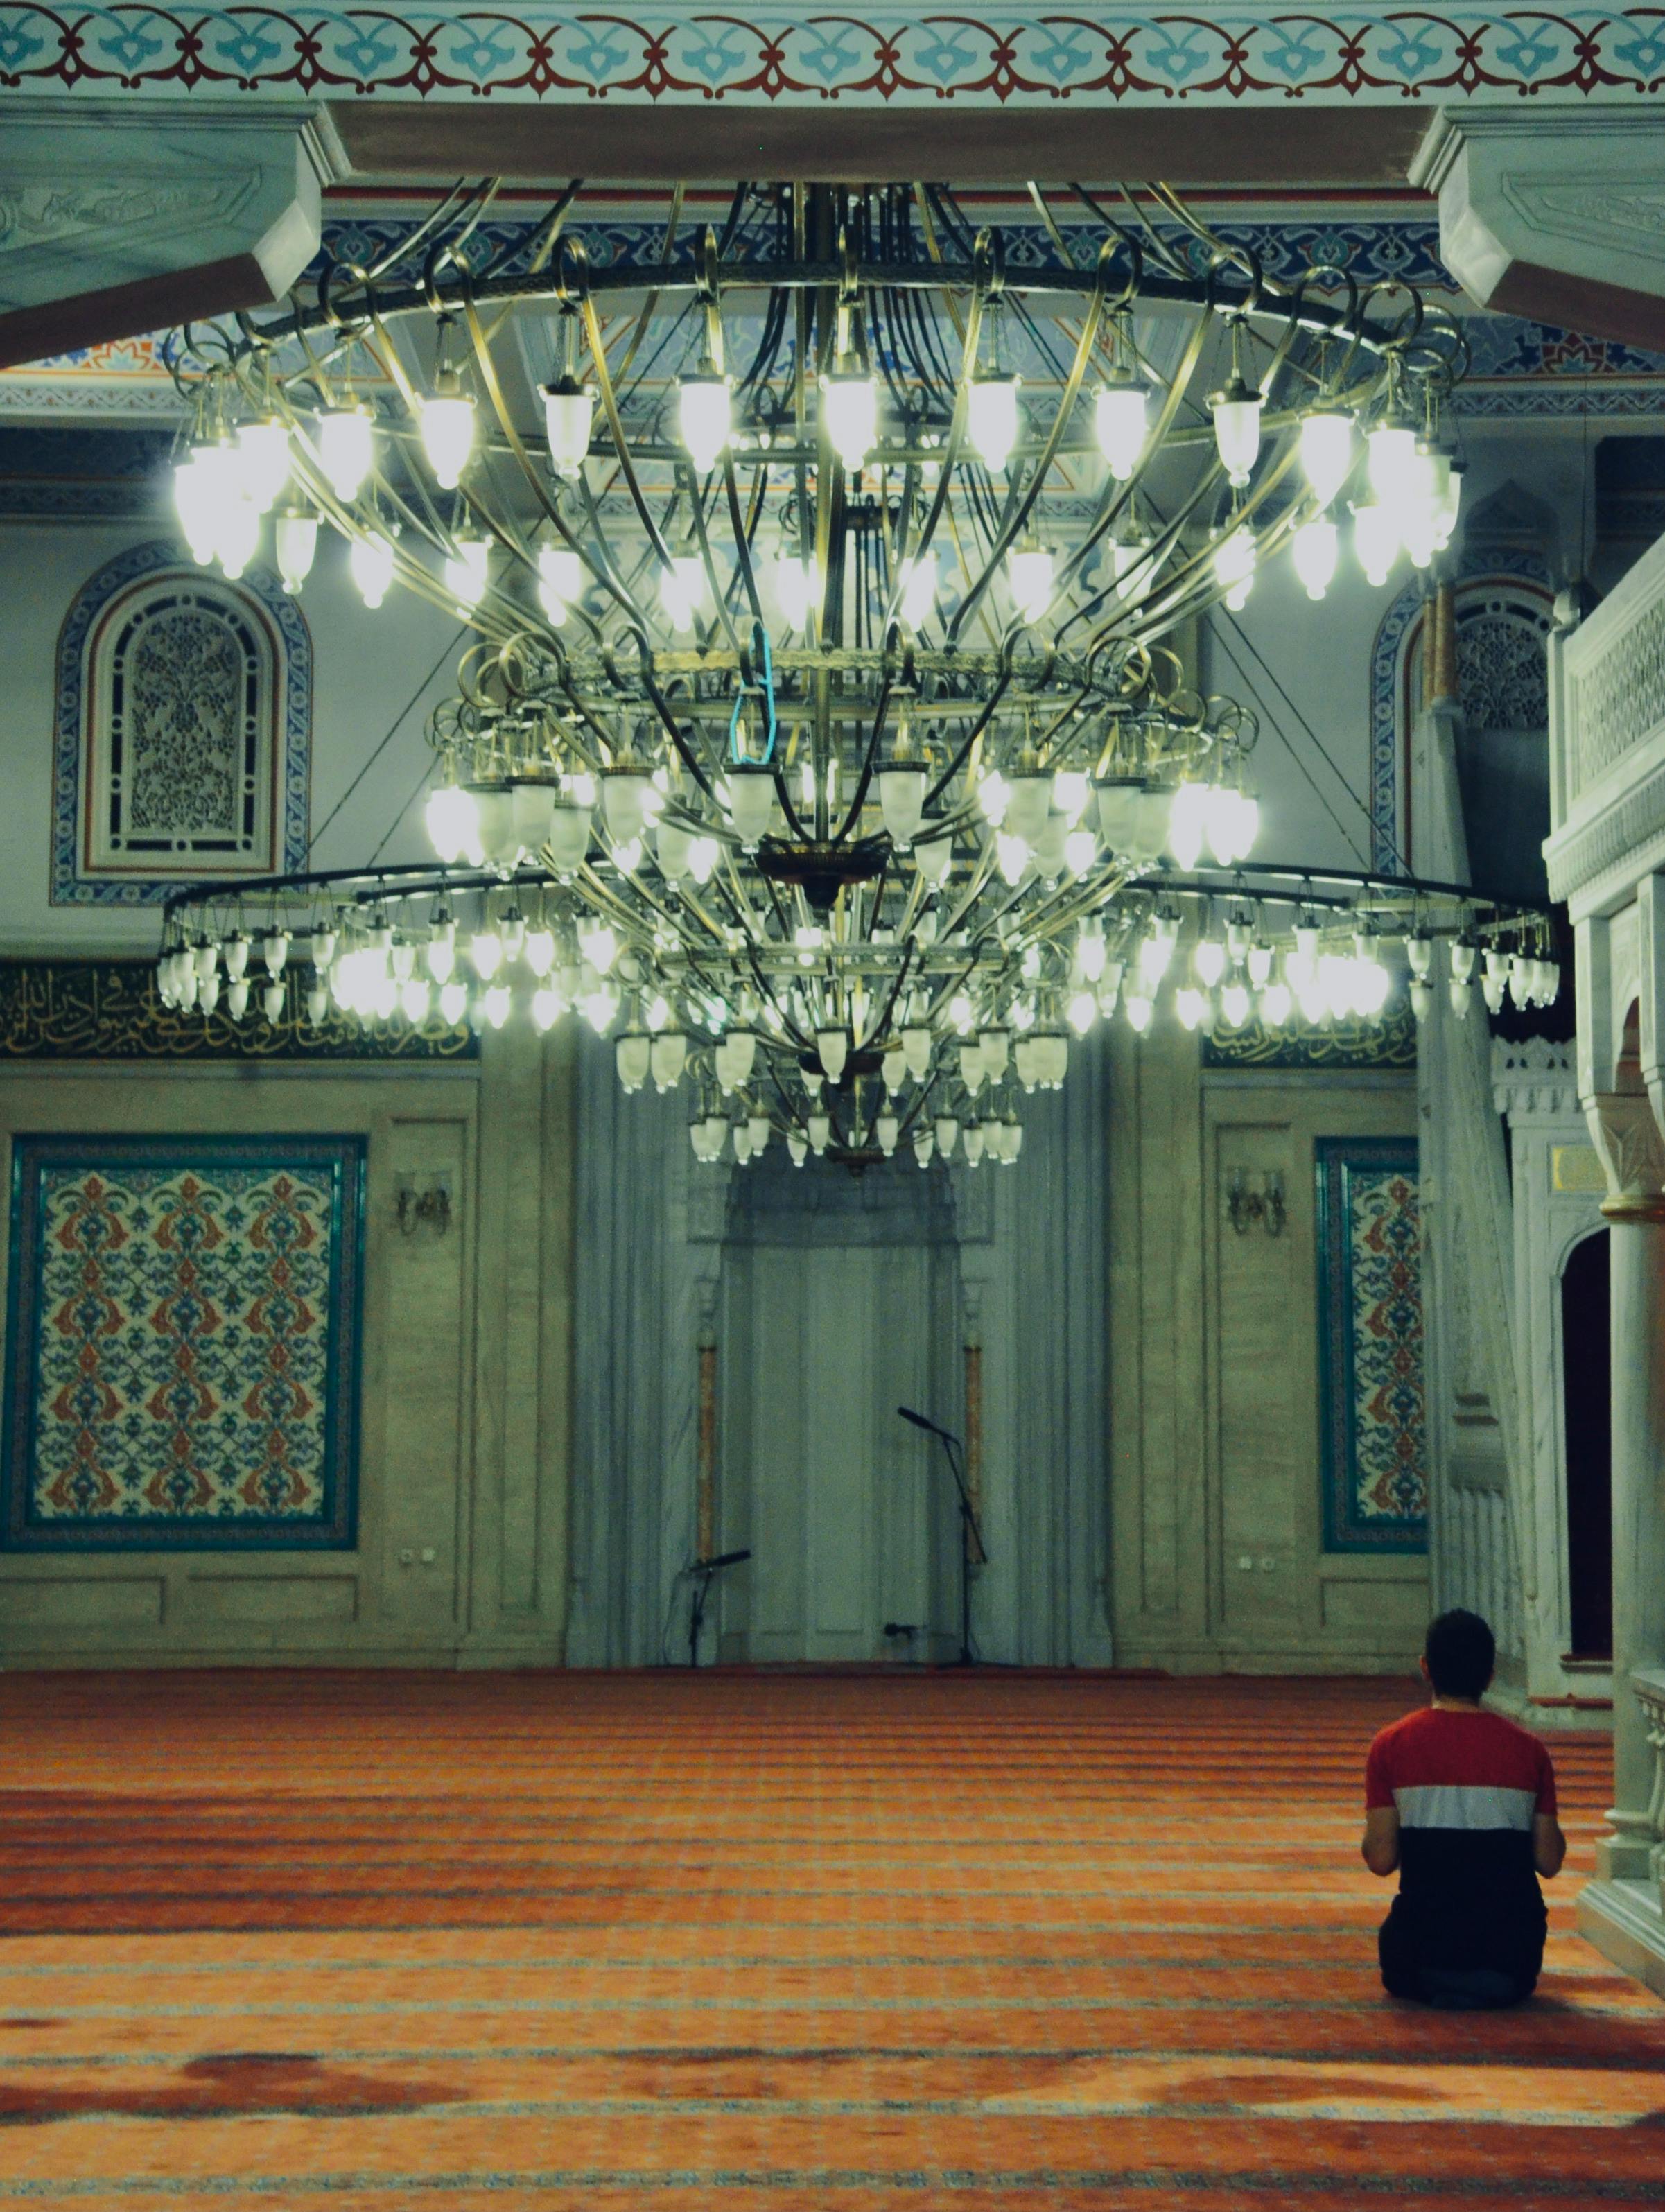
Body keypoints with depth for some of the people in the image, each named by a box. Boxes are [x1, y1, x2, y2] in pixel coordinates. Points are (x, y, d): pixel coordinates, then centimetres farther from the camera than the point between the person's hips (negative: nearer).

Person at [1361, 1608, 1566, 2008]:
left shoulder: (1392, 1745, -5)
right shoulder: (1528, 1749, -1)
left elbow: (1381, 1860, -8)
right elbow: (1549, 1862, 0)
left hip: (1427, 1943, -3)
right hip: (1513, 1951, 3)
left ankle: (1436, 1985, 0)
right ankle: (1496, 1983, 3)